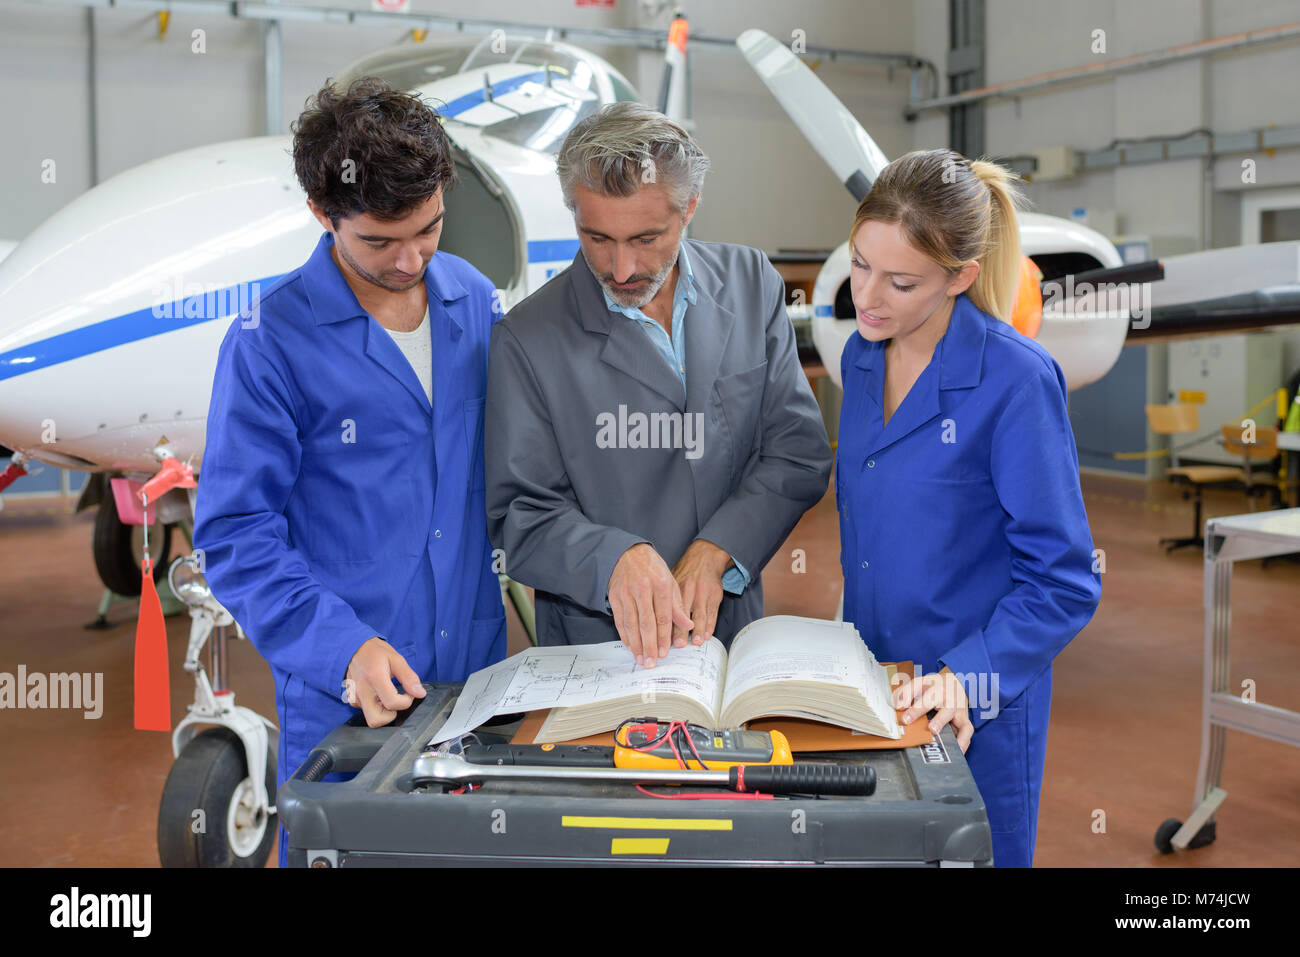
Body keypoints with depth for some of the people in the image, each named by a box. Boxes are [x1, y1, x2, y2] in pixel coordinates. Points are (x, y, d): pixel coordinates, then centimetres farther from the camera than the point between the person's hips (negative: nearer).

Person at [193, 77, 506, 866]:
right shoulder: (271, 344, -13)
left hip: (480, 670, 5)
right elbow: (236, 533, -13)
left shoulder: (475, 300, 2)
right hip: (341, 697, -4)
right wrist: (342, 648, -24)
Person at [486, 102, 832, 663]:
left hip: (733, 632, 2)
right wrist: (615, 558, -26)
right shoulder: (527, 340, -6)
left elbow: (800, 453, 2)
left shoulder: (752, 286, 3)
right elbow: (520, 518, -6)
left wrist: (713, 553, -13)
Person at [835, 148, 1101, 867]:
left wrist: (970, 677, -27)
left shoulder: (1017, 381, -19)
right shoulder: (861, 357, 1)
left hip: (976, 709, -6)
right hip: (870, 686, 6)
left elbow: (1063, 583, -16)